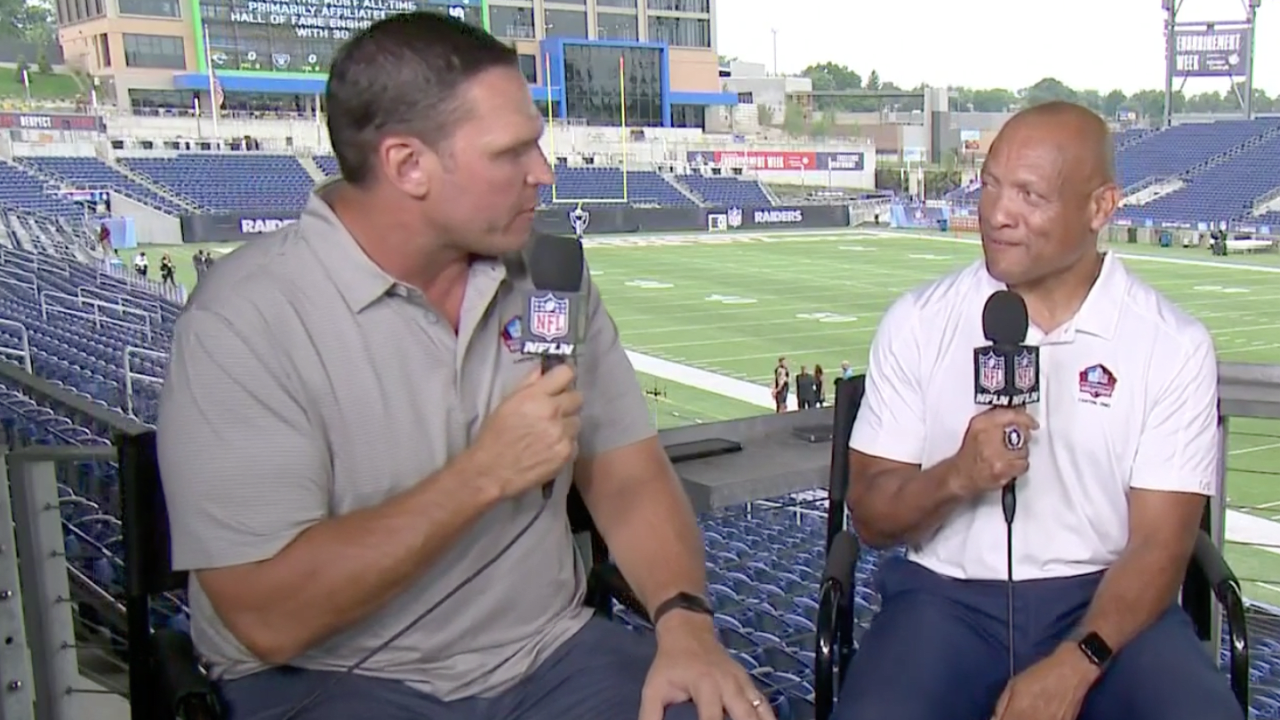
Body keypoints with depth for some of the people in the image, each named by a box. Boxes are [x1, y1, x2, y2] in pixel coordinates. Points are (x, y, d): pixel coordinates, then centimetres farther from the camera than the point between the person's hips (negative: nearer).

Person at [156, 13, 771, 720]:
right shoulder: (246, 317, -14)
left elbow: (624, 467, 6)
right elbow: (267, 618, -17)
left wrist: (685, 620, -10)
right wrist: (483, 474, -18)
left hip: (551, 654, 5)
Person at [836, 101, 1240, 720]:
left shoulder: (1173, 345, 0)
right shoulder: (918, 323, 2)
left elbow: (1158, 546, -3)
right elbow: (870, 518, 2)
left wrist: (1073, 666, -18)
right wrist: (956, 476, -18)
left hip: (1101, 601, 1)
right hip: (946, 597, 0)